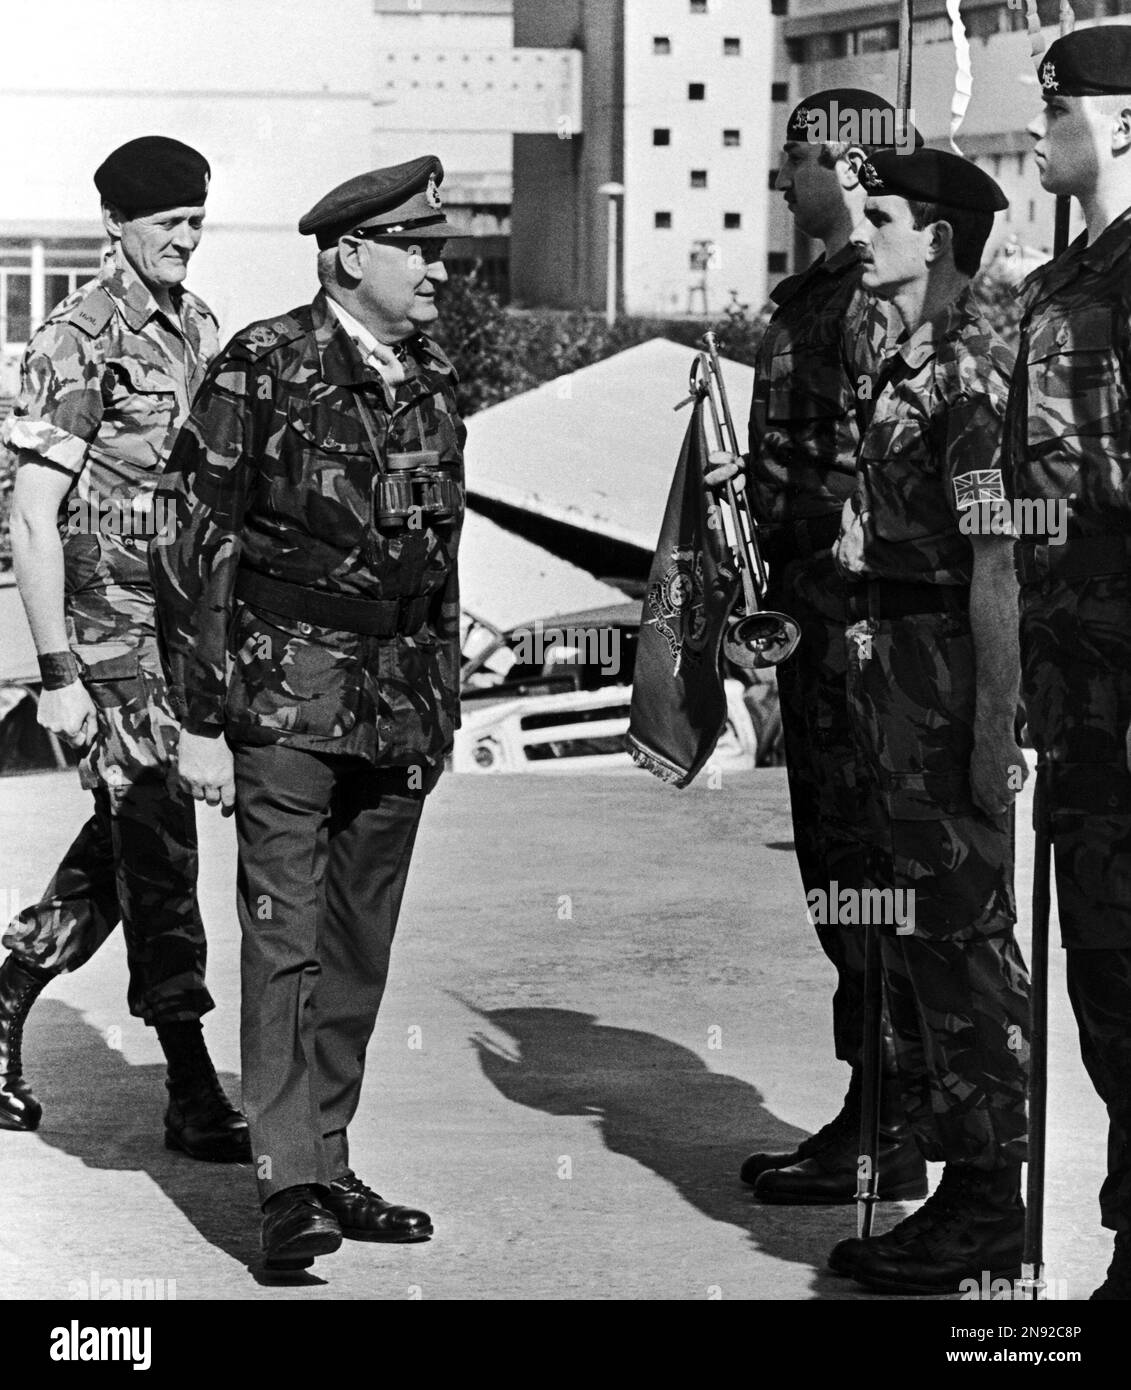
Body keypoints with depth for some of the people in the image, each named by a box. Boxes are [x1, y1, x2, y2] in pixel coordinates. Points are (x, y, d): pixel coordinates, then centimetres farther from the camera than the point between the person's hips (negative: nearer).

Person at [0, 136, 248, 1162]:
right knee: (159, 852, -6)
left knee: (123, 847, 13)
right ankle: (193, 1096, -2)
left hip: (186, 627, 7)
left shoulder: (198, 329, 11)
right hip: (111, 633, -7)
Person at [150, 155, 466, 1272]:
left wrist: (442, 700, 18)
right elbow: (193, 550, -8)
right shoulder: (260, 371, -8)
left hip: (400, 708, 6)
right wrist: (201, 722, -10)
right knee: (285, 939, -8)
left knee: (360, 950, 10)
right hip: (287, 696, -6)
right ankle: (287, 1189, -8)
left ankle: (328, 1165, 18)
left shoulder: (430, 378, 11)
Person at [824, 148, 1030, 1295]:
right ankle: (960, 1186, 22)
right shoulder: (908, 364, 14)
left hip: (948, 678, -10)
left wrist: (995, 731, -22)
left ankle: (990, 1210, 3)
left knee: (963, 938, -4)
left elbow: (995, 562, -19)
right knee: (910, 933, 13)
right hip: (889, 678, 10)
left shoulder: (972, 370, -15)